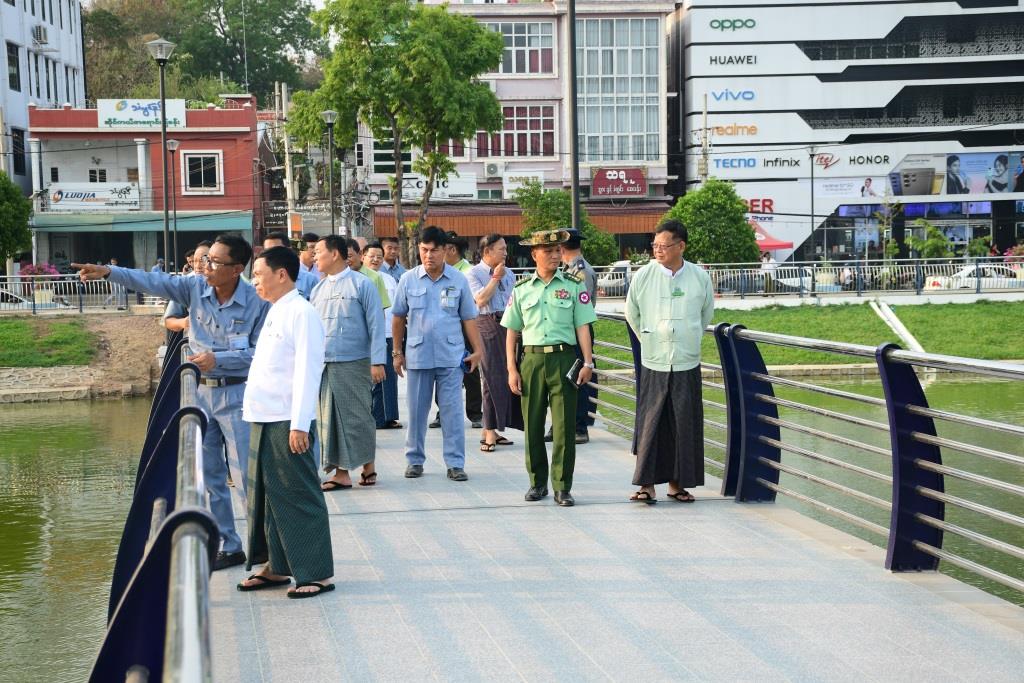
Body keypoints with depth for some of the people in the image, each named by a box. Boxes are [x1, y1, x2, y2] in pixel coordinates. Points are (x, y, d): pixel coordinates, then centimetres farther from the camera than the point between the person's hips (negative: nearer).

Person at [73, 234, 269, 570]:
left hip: (236, 394, -6)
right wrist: (109, 272, -16)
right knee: (210, 477, 11)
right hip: (200, 391, 6)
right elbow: (153, 282, -6)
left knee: (249, 475, -4)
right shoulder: (195, 288, -1)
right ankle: (229, 547, 21)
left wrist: (218, 359, -20)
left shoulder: (257, 302, -14)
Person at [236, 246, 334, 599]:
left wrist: (299, 424, -21)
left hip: (286, 423, -9)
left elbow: (306, 371, -18)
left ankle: (316, 574, 3)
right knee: (266, 495, 14)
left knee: (298, 497, -4)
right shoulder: (275, 313, 16)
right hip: (263, 421, 9)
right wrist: (252, 407, 16)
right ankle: (276, 566, 24)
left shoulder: (301, 313, -12)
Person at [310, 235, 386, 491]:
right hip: (323, 364, 5)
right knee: (329, 418, 4)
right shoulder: (318, 289, 13)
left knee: (357, 416, 1)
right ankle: (341, 472, 10)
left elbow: (376, 325, -6)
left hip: (354, 363, -5)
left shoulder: (362, 285, -3)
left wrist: (377, 362, -13)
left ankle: (368, 466, 15)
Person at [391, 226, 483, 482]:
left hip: (451, 356, -1)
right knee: (417, 411, 9)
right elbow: (399, 318, 9)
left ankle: (455, 463, 6)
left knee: (452, 411, 0)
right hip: (418, 356, 1)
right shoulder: (408, 280, 2)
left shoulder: (458, 280, 1)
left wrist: (477, 350, 0)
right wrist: (397, 352, 8)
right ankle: (415, 459, 20)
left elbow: (468, 318, 5)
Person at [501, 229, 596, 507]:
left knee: (564, 426, -2)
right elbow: (512, 332, 10)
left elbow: (582, 327, 4)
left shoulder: (573, 285, 5)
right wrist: (512, 370, 3)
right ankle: (537, 482, 19)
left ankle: (562, 487, 5)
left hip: (563, 359, -1)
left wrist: (588, 362, -4)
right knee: (533, 425, 6)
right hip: (532, 359, 1)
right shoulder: (522, 289, 8)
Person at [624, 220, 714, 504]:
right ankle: (647, 484, 1)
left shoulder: (700, 277, 0)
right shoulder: (643, 275, -3)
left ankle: (678, 483, 14)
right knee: (649, 423, -3)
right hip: (653, 363, -1)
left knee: (686, 425, 4)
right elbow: (632, 314, 12)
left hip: (687, 364, 1)